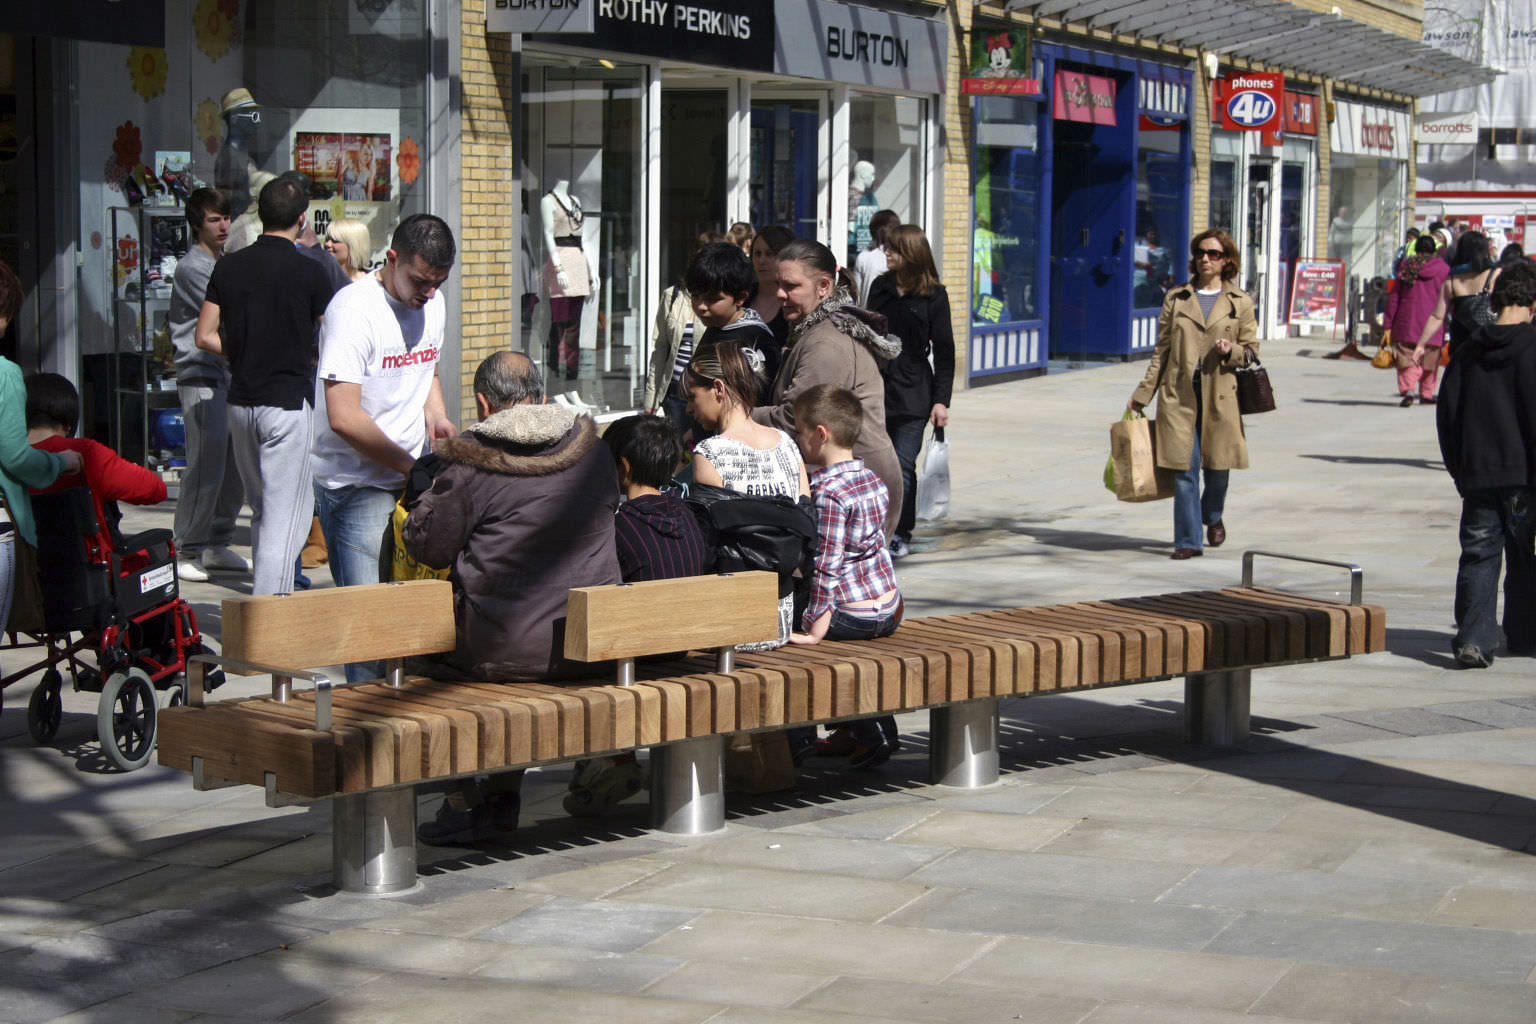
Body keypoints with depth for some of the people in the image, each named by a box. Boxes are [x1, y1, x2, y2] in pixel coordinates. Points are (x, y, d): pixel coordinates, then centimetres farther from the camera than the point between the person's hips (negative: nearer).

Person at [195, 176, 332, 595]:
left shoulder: (229, 267, 3)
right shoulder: (309, 273, -8)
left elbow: (205, 337, 5)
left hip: (242, 401, 5)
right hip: (289, 402, -5)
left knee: (261, 510, 19)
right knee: (286, 517, -5)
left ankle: (264, 597, 26)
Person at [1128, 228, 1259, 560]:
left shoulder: (1239, 303, 6)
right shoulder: (1176, 299, 9)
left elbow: (1251, 349, 9)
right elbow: (1161, 351, 11)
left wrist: (1231, 351, -13)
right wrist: (1143, 394, 8)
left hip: (1220, 394, 0)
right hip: (1179, 394, 0)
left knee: (1217, 463, 6)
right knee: (1184, 468, -4)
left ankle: (1213, 516, 37)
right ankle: (1188, 541, 3)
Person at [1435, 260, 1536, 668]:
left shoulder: (1469, 349, 6)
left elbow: (1447, 412, 9)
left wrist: (1459, 471, 16)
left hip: (1477, 474, 3)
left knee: (1478, 555, 2)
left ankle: (1473, 638, -12)